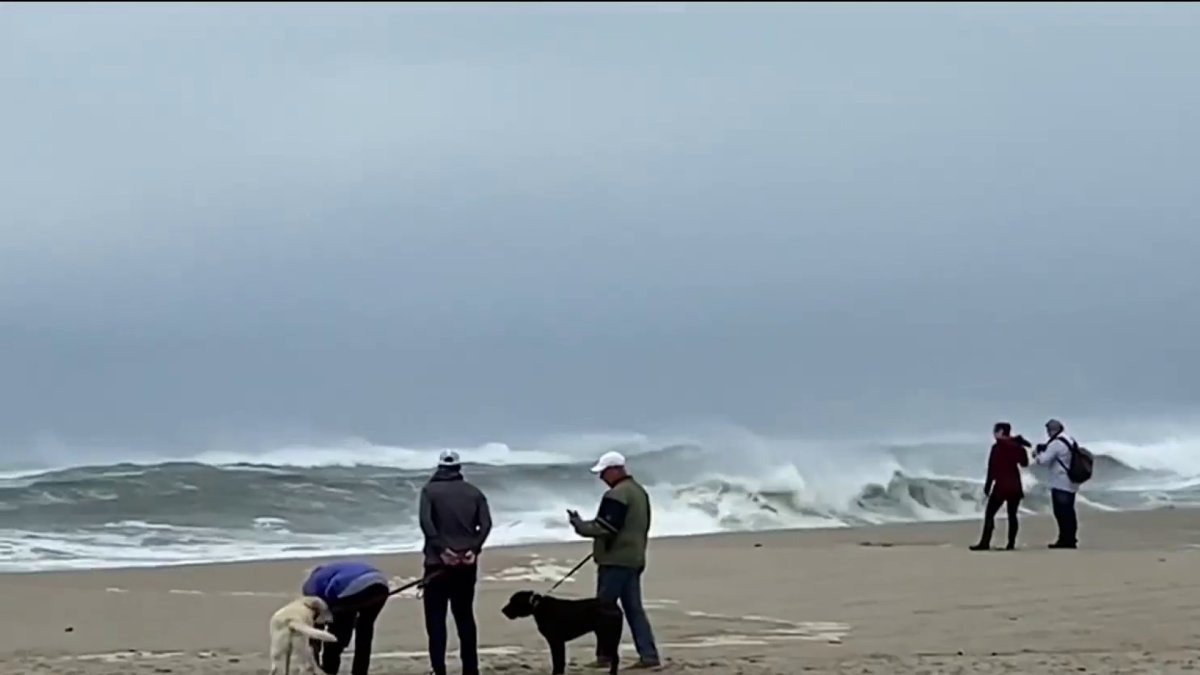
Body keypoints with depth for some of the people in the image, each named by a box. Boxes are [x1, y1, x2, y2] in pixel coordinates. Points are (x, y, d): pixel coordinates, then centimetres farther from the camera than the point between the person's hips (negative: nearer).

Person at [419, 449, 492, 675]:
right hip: (467, 562, 3)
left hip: (439, 562, -3)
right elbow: (486, 523, -3)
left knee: (436, 618, 1)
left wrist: (441, 549, -14)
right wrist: (473, 549, -8)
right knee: (465, 616, 12)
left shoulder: (430, 490, 1)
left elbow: (426, 522, -15)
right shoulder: (473, 492, 11)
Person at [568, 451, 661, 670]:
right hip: (634, 559, 9)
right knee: (634, 608, 8)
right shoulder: (640, 491, 16)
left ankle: (605, 655, 0)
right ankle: (648, 654, 2)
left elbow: (604, 528, -21)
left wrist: (579, 525, -9)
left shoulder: (616, 495, -16)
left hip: (615, 560, -9)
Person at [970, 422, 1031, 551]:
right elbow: (1024, 463, 17)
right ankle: (1011, 543, 4)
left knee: (989, 513, -3)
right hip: (1015, 485, 6)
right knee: (1012, 514, 10)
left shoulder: (997, 447, -9)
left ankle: (985, 543, -10)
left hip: (1001, 485, -6)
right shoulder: (1017, 446, 7)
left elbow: (992, 468, -10)